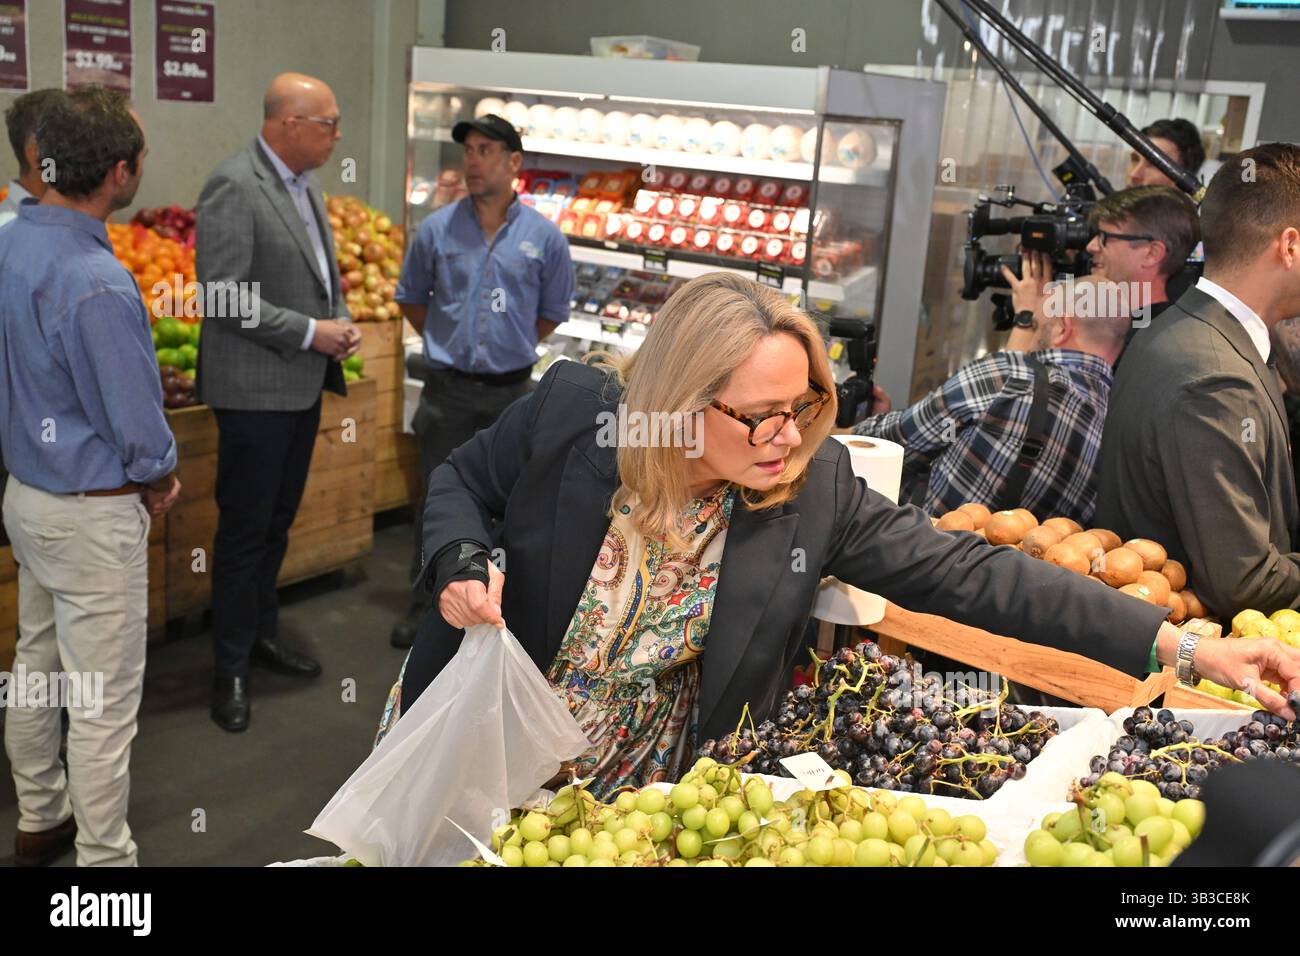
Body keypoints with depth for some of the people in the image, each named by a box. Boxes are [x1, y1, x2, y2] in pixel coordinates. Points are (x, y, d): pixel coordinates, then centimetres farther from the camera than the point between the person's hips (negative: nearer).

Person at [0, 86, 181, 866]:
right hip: (93, 514, -9)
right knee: (104, 699, 2)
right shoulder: (95, 283, -27)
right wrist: (160, 479, -2)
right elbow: (137, 425, -22)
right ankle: (103, 855, 15)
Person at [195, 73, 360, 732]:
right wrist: (310, 332, -18)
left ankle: (261, 634, 33)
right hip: (255, 388, -8)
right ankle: (231, 667, 15)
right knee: (244, 530, 2)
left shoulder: (305, 186, 11)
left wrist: (342, 323, 3)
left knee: (277, 523, 17)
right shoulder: (233, 186, -15)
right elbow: (224, 295, -20)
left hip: (304, 385, 8)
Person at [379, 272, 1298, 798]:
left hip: (655, 798, 1)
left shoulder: (817, 486, -17)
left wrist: (1182, 644, -22)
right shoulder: (572, 408, -20)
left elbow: (966, 572, -19)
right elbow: (463, 481, -2)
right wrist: (462, 566, -25)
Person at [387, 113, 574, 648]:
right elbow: (411, 298, 11)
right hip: (448, 388, 0)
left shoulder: (544, 237, -4)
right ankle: (425, 600, 20)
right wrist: (446, 344, 7)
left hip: (512, 389, 0)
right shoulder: (438, 229, -3)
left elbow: (552, 313, 9)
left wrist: (511, 348, 8)